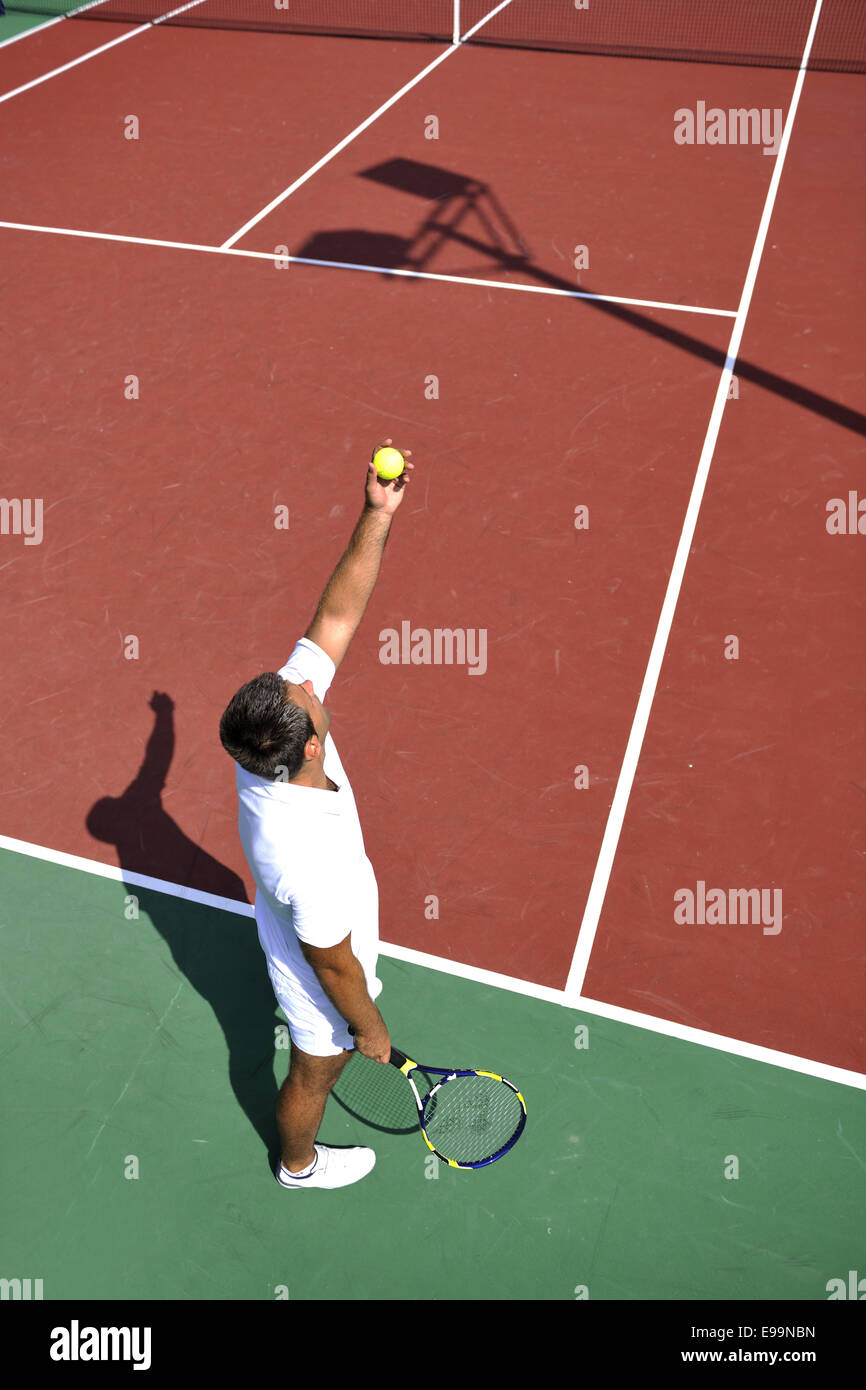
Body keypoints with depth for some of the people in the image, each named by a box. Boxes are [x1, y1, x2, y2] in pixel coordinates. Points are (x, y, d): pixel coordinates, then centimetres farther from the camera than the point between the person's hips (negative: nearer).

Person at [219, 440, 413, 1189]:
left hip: (295, 929, 7)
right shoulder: (310, 855, -48)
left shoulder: (273, 730, -31)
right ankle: (300, 1162, 60)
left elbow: (338, 615, -25)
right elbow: (335, 965, -29)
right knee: (317, 1071, 26)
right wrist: (371, 1029, -10)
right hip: (320, 982, -7)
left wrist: (378, 517, -31)